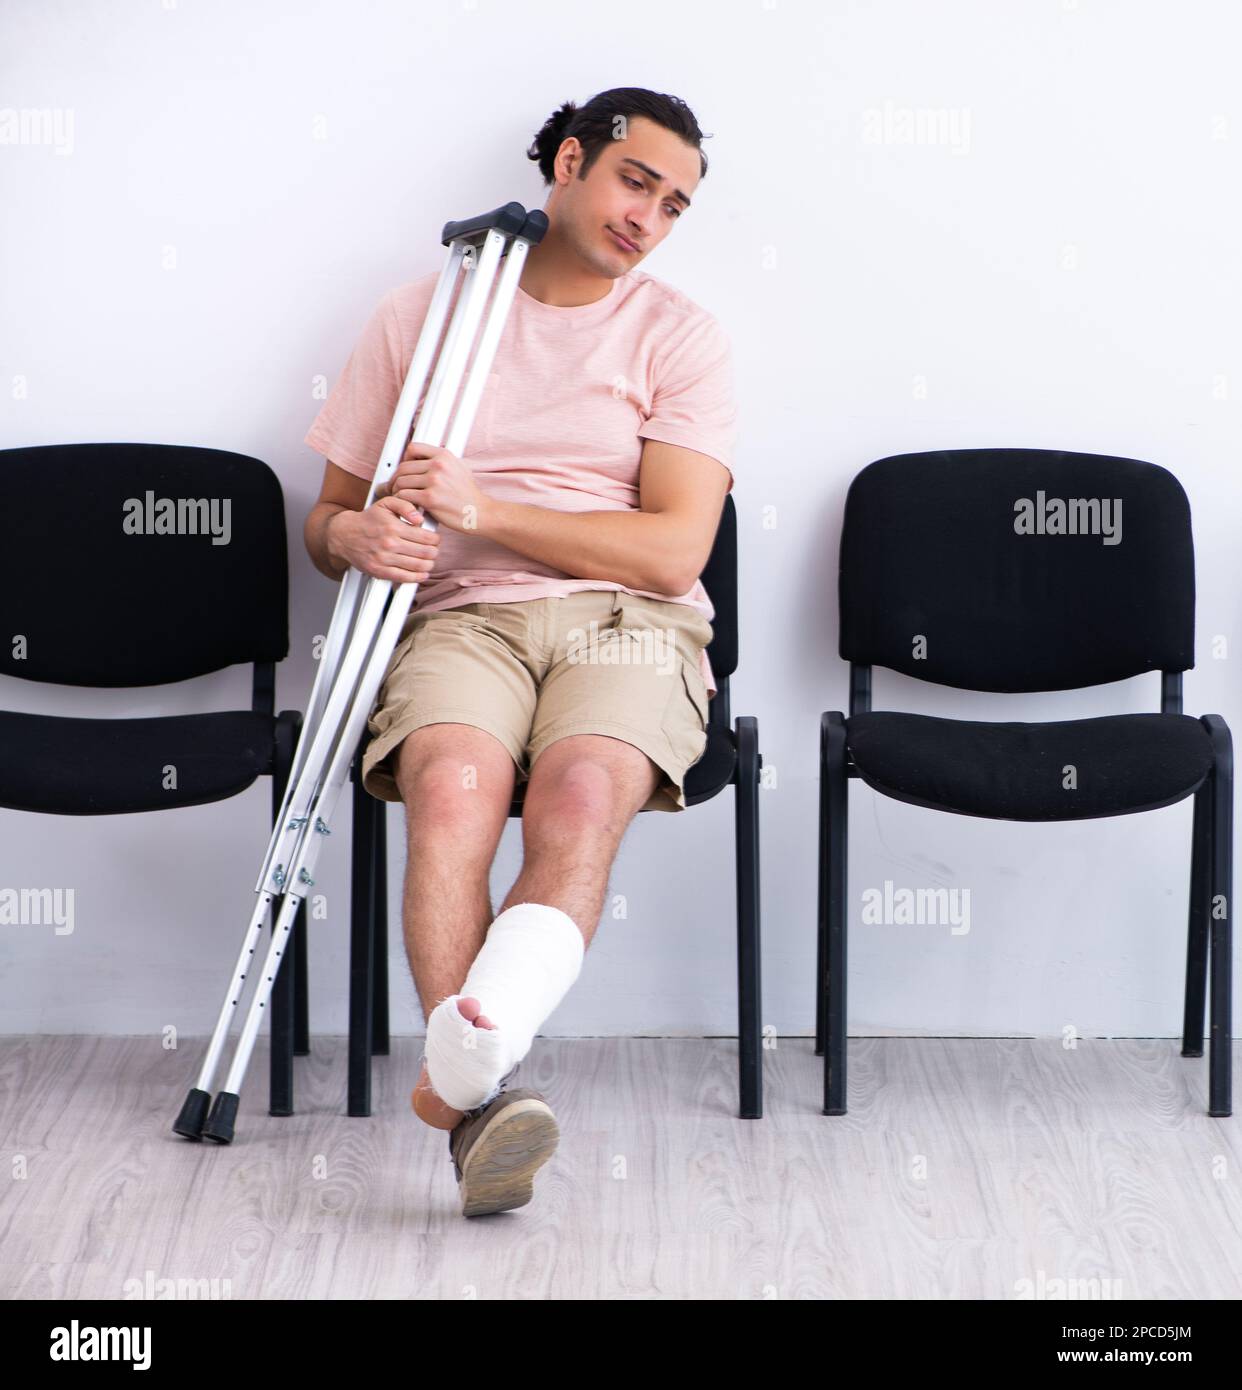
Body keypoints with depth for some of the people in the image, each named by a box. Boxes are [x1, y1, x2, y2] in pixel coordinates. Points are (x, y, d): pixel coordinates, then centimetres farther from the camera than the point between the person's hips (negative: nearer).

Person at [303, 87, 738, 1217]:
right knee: (453, 785, -34)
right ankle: (483, 1099, -48)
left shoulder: (680, 336, 11)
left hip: (626, 620, -1)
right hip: (461, 617, 1)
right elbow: (326, 519, 19)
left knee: (582, 791, -36)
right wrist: (357, 536, -7)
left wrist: (482, 509, -8)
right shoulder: (422, 316, 16)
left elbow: (674, 550, -1)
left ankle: (465, 1060, -56)